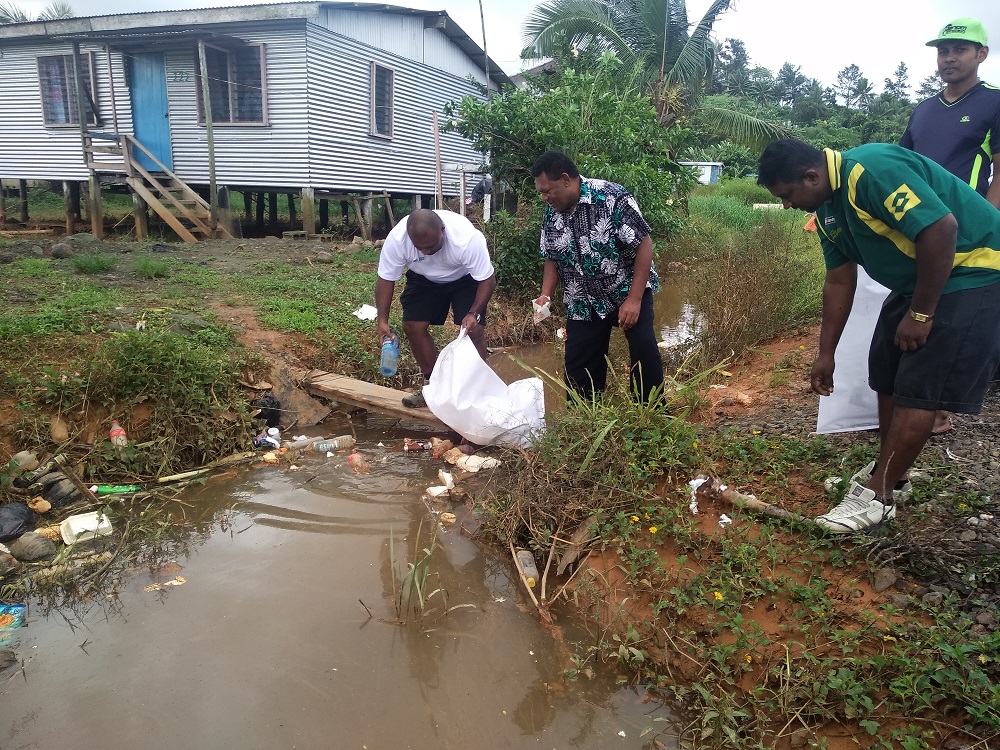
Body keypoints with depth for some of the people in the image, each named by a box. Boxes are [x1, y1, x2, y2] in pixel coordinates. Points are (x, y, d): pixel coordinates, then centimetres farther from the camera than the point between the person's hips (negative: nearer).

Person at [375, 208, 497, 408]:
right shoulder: (396, 239, -32)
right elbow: (386, 279, -19)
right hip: (423, 279, 3)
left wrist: (474, 313, -37)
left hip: (465, 278, -2)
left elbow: (487, 279, -27)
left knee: (474, 330, -16)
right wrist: (383, 321, -25)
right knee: (412, 326, -8)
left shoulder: (468, 237, -39)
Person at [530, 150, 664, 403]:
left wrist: (634, 299, -22)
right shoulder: (550, 214, -1)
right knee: (578, 370, 5)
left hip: (629, 292, -5)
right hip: (584, 303, 5)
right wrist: (545, 295, -6)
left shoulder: (612, 198, -19)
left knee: (644, 350, -15)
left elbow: (644, 245, -18)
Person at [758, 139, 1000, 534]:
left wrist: (920, 314, -23)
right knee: (887, 376, 13)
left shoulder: (872, 170, -26)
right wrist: (826, 353, 11)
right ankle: (889, 471, 28)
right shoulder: (828, 209, 4)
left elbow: (941, 229, -31)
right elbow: (839, 281, 9)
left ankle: (879, 496, -1)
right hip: (919, 282, 10)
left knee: (917, 391, -9)